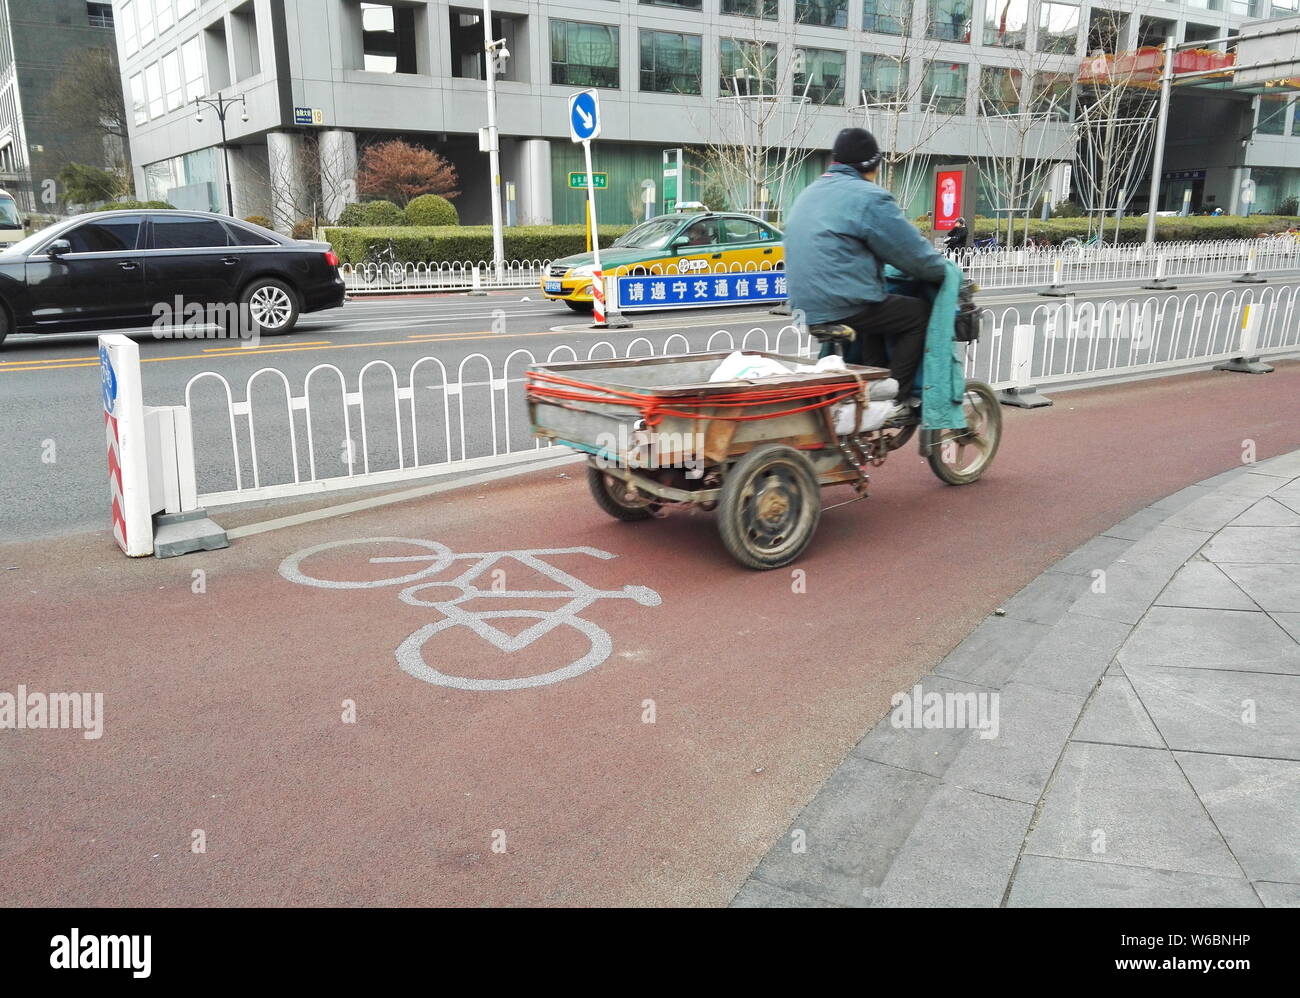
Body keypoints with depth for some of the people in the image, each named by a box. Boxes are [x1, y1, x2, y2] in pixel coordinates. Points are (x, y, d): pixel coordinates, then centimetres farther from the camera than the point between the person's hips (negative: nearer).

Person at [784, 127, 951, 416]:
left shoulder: (809, 194, 19)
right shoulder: (868, 197, -9)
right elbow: (913, 251, -7)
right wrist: (944, 272, 12)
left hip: (807, 306, 9)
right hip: (846, 306, -9)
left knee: (879, 312, 32)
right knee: (919, 314, 6)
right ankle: (894, 400, 3)